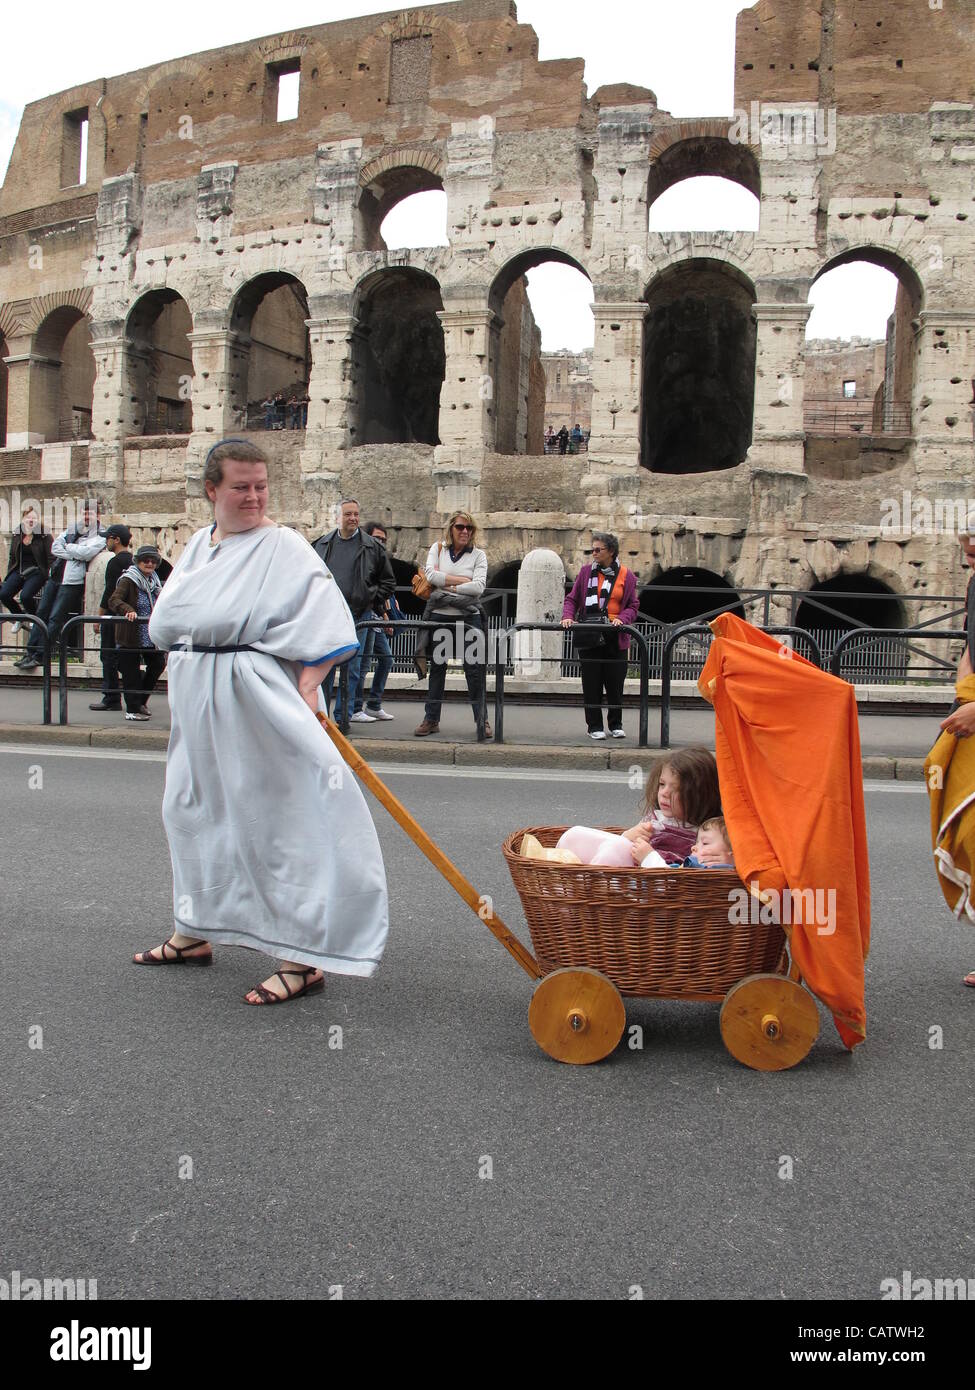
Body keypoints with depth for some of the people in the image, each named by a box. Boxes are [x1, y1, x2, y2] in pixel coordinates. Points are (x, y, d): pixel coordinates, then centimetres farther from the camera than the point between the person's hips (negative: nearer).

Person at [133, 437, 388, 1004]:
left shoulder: (285, 547, -9)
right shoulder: (200, 545, 14)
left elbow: (324, 622, -18)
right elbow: (168, 617, 19)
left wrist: (307, 686, -27)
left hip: (259, 700, -8)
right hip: (197, 700, 8)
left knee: (282, 819, -8)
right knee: (195, 809, 17)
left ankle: (305, 957, -3)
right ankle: (195, 934, 35)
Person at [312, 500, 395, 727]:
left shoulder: (373, 548, 4)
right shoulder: (322, 545, 9)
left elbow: (388, 581, 12)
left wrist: (372, 600, 3)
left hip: (358, 617, -1)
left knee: (352, 668, 1)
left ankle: (342, 716, 8)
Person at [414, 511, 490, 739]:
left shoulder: (478, 555, 6)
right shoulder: (438, 548, 9)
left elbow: (478, 587, -8)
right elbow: (430, 575, -8)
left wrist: (448, 585, -9)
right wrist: (462, 580, -9)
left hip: (469, 617, -1)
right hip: (440, 616, 1)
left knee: (475, 670, -3)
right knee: (437, 669, 7)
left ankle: (482, 720, 6)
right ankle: (431, 719, 15)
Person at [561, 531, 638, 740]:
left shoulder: (626, 575, 5)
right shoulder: (586, 571, 6)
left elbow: (632, 607, 6)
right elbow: (572, 599, 9)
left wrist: (622, 618, -14)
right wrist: (568, 616, -9)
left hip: (615, 638, 0)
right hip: (589, 636, 0)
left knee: (615, 683, 4)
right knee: (592, 684, 2)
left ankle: (616, 725, 21)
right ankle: (594, 726, 13)